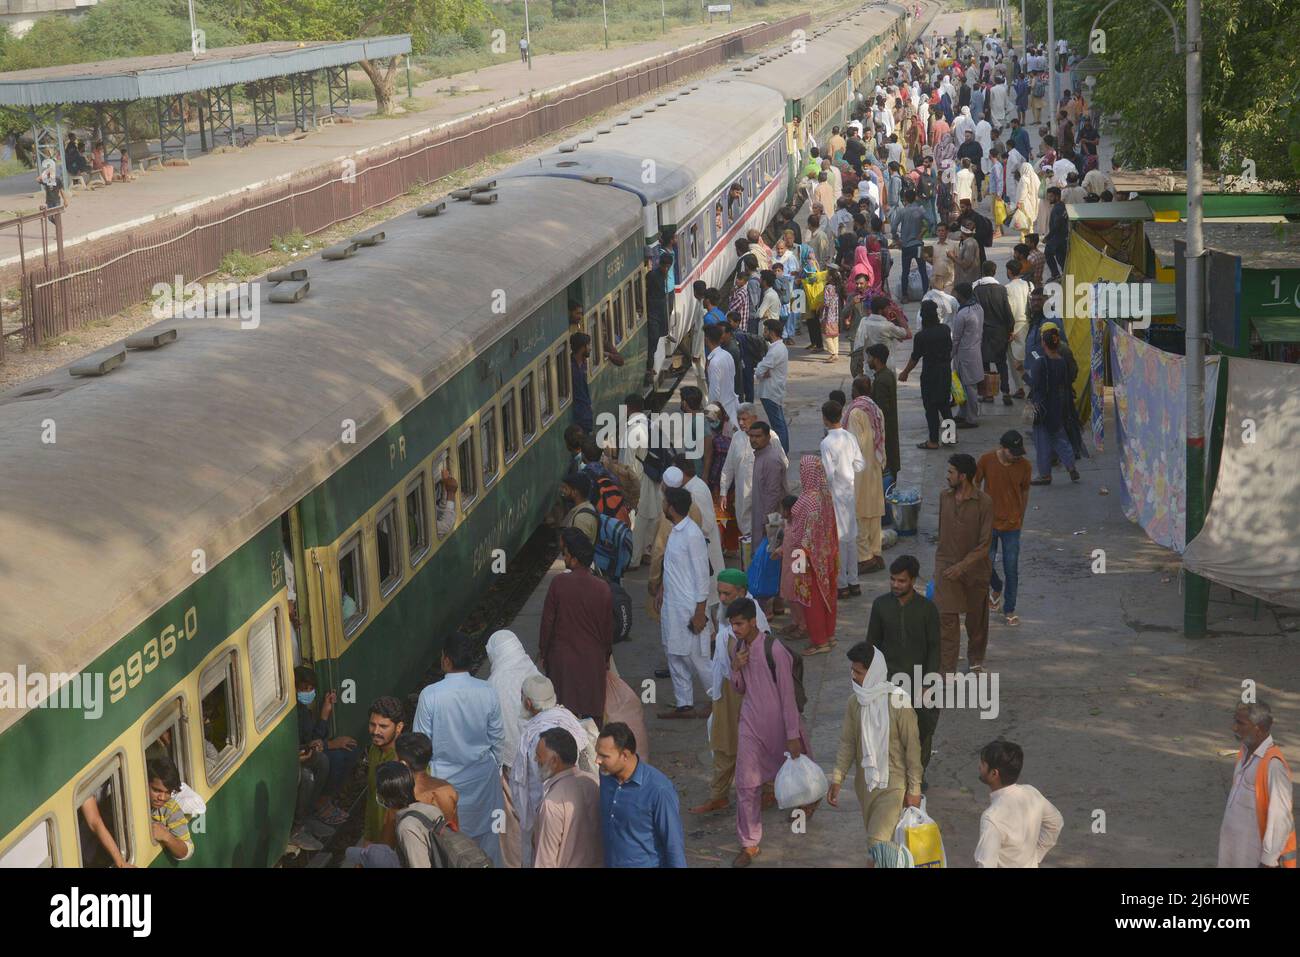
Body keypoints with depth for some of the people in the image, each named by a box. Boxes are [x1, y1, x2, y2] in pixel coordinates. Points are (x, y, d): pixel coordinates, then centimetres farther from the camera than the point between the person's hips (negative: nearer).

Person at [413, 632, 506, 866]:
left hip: (445, 777, -2)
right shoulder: (487, 692, -13)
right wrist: (496, 767, 16)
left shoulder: (430, 695, -21)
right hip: (482, 776, 2)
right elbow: (497, 738, -2)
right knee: (485, 831, 19)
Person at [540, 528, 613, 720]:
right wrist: (606, 657, 15)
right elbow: (608, 627, 0)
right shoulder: (603, 588, -9)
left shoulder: (558, 584, -15)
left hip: (562, 659, -1)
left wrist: (542, 652, 5)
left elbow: (547, 622, -8)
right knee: (591, 712, 12)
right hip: (593, 660, 1)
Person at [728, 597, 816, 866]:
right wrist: (735, 669, -10)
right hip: (751, 723, 5)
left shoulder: (774, 650, -22)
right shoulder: (739, 648, 1)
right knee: (746, 784, -2)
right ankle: (750, 844, 7)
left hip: (778, 722, -5)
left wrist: (793, 736, -18)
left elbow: (787, 695, -19)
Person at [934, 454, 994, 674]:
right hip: (946, 565, 2)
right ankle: (947, 670, -6)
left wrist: (962, 565, -22)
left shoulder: (984, 502, -15)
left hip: (975, 567, -2)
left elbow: (985, 544, -16)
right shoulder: (944, 496, -1)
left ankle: (976, 659, 38)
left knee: (977, 618, 15)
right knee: (946, 618, -8)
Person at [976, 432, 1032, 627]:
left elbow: (1025, 492, 5)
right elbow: (976, 485, 3)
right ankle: (996, 588, 37)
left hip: (1012, 525, 0)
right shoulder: (986, 461, -13)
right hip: (988, 523, 0)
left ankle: (1010, 610, 19)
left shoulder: (1024, 466, -11)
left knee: (1012, 570, 4)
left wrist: (1020, 518, 13)